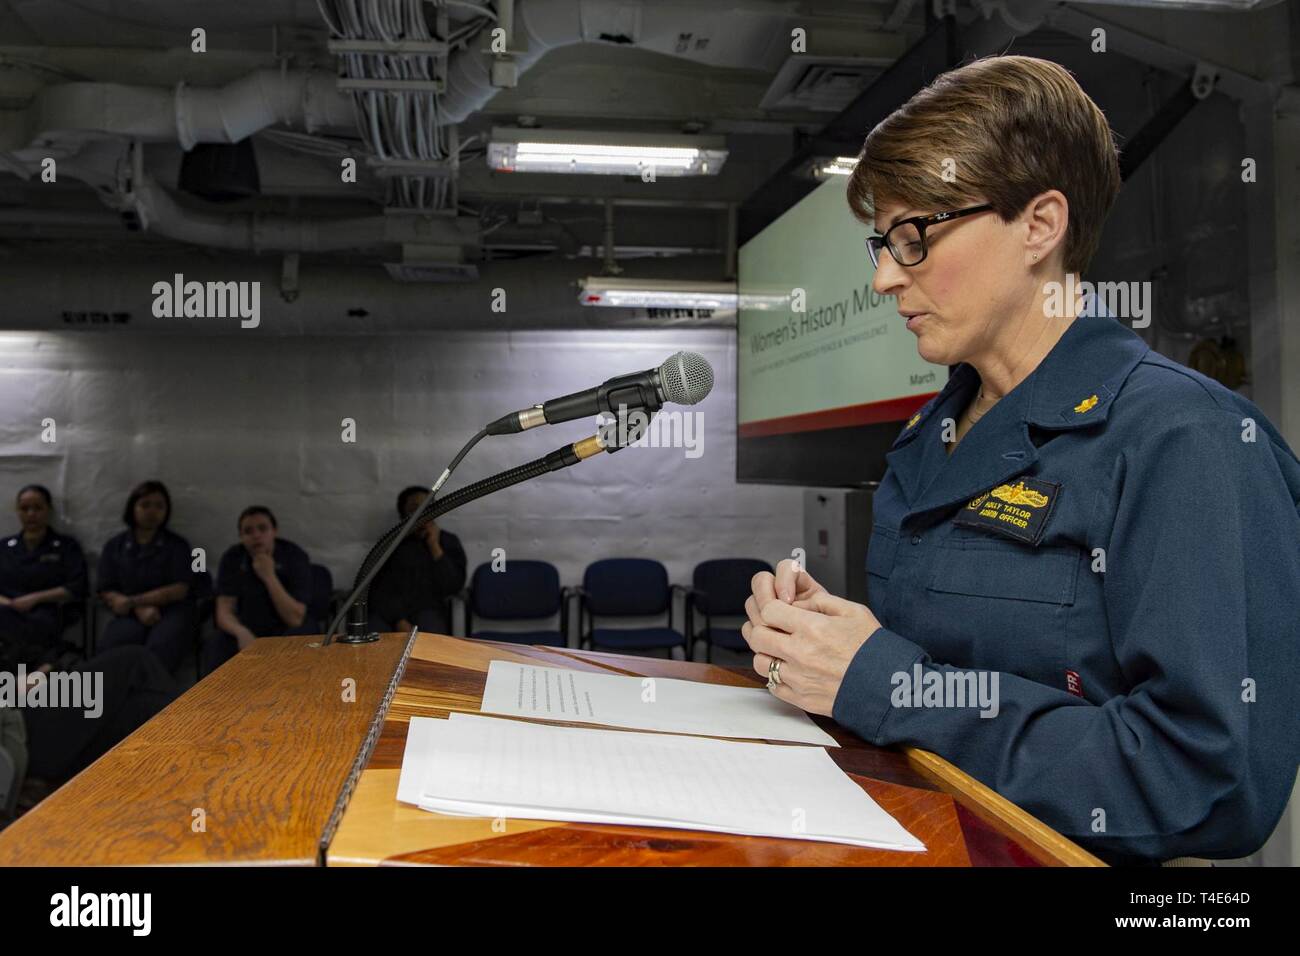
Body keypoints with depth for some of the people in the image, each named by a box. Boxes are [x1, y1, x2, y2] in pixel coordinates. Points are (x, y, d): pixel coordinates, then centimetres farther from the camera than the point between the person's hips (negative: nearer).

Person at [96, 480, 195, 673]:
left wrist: (132, 601, -6)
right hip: (131, 615, 2)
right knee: (109, 647, -34)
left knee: (160, 649, -37)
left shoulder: (177, 545, 10)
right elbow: (107, 593, 9)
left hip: (171, 611, -2)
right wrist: (139, 609, -10)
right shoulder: (114, 546, 15)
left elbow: (179, 590, 0)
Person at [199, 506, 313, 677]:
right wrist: (242, 632, -30)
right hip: (247, 630, 2)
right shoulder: (232, 558, -3)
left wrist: (270, 577, -24)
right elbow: (224, 612, -8)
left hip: (285, 631, -2)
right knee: (215, 647, -28)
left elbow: (295, 619, -18)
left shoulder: (295, 557, -12)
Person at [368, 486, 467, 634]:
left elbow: (452, 587, -3)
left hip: (427, 611, 0)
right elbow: (376, 589, -1)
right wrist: (399, 620, -17)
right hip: (387, 612, 0)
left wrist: (434, 546, -9)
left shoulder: (448, 542, 10)